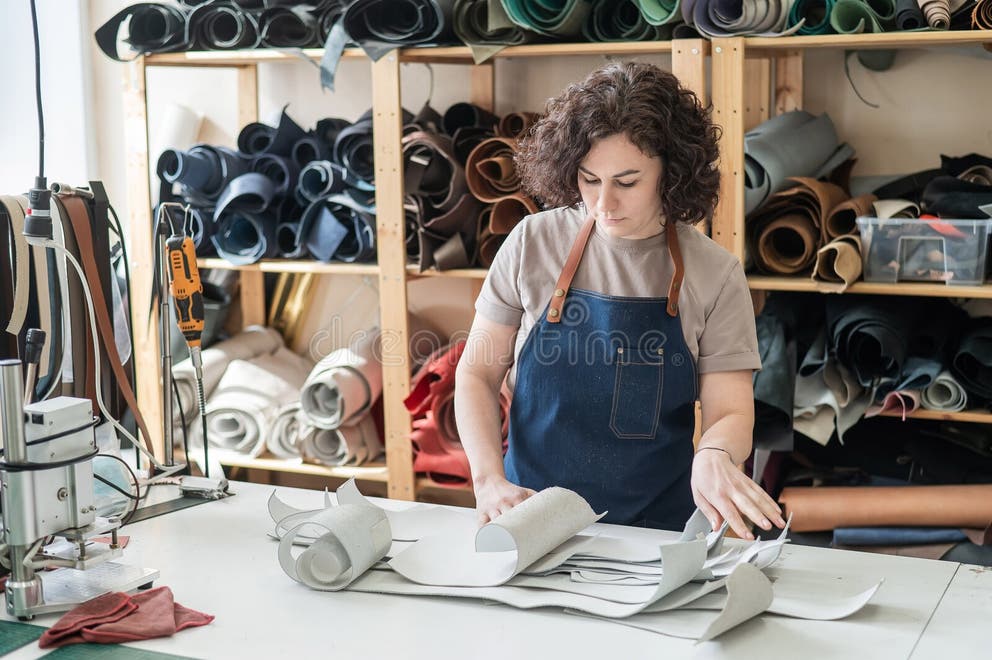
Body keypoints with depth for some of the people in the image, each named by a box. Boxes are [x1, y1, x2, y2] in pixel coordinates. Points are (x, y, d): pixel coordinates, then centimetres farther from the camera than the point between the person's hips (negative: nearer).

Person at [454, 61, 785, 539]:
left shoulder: (714, 274, 0)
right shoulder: (533, 243, 3)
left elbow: (730, 412, 0)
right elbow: (477, 374, 7)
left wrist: (714, 457, -23)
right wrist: (489, 479, -9)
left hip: (657, 527, 0)